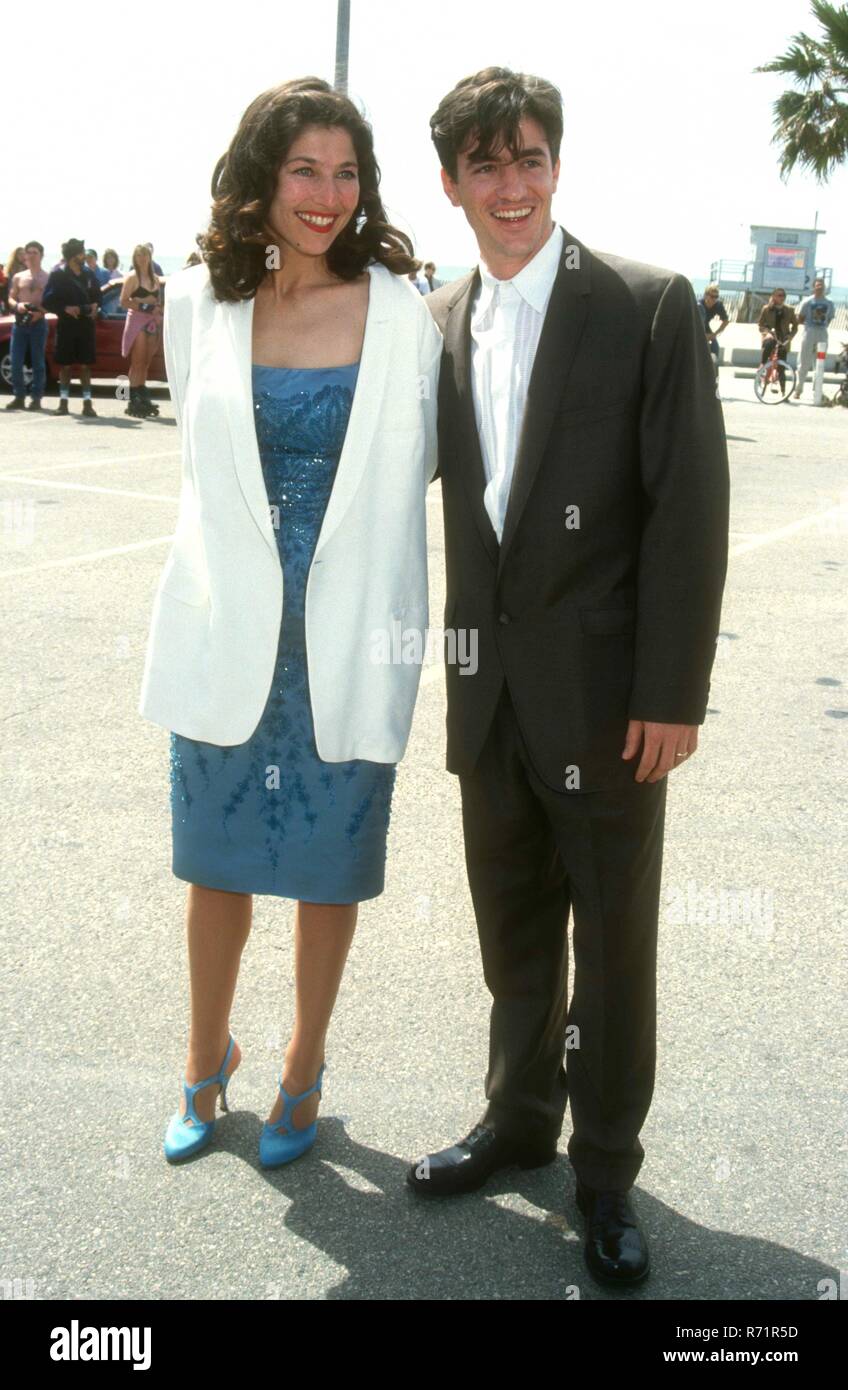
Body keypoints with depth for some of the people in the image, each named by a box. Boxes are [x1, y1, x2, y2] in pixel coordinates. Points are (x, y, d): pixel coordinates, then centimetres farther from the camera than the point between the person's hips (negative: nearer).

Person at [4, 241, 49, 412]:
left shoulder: (48, 277, 2)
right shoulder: (18, 277, 12)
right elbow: (10, 298, 12)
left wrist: (41, 312, -19)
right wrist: (17, 305, -11)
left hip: (38, 323, -3)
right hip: (20, 322, 3)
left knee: (37, 362, -1)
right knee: (16, 362, 0)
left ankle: (36, 398, 3)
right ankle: (19, 397, 7)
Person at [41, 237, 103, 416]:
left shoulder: (88, 274, 6)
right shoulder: (57, 275, -5)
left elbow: (97, 295, 18)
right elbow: (47, 301, -7)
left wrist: (95, 306, -2)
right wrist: (65, 308, -19)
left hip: (86, 325, 2)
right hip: (66, 325, -2)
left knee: (85, 365, 3)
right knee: (65, 365, 5)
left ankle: (87, 403, 5)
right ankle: (63, 401, 13)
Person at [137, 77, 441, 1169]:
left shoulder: (399, 312, -5)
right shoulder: (199, 302, 0)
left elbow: (410, 466, 5)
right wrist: (248, 553, 11)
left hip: (346, 639, -1)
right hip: (226, 632, 2)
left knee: (328, 867, 11)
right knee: (216, 862, 14)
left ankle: (303, 1070, 32)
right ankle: (205, 1064, 35)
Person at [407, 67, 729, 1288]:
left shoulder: (649, 307, -8)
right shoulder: (439, 323, 7)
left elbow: (689, 508, -12)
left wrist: (672, 694, -15)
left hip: (606, 689, -4)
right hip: (490, 686, 5)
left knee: (613, 940, 8)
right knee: (513, 928, 18)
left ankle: (607, 1165, 25)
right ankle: (520, 1117, 37)